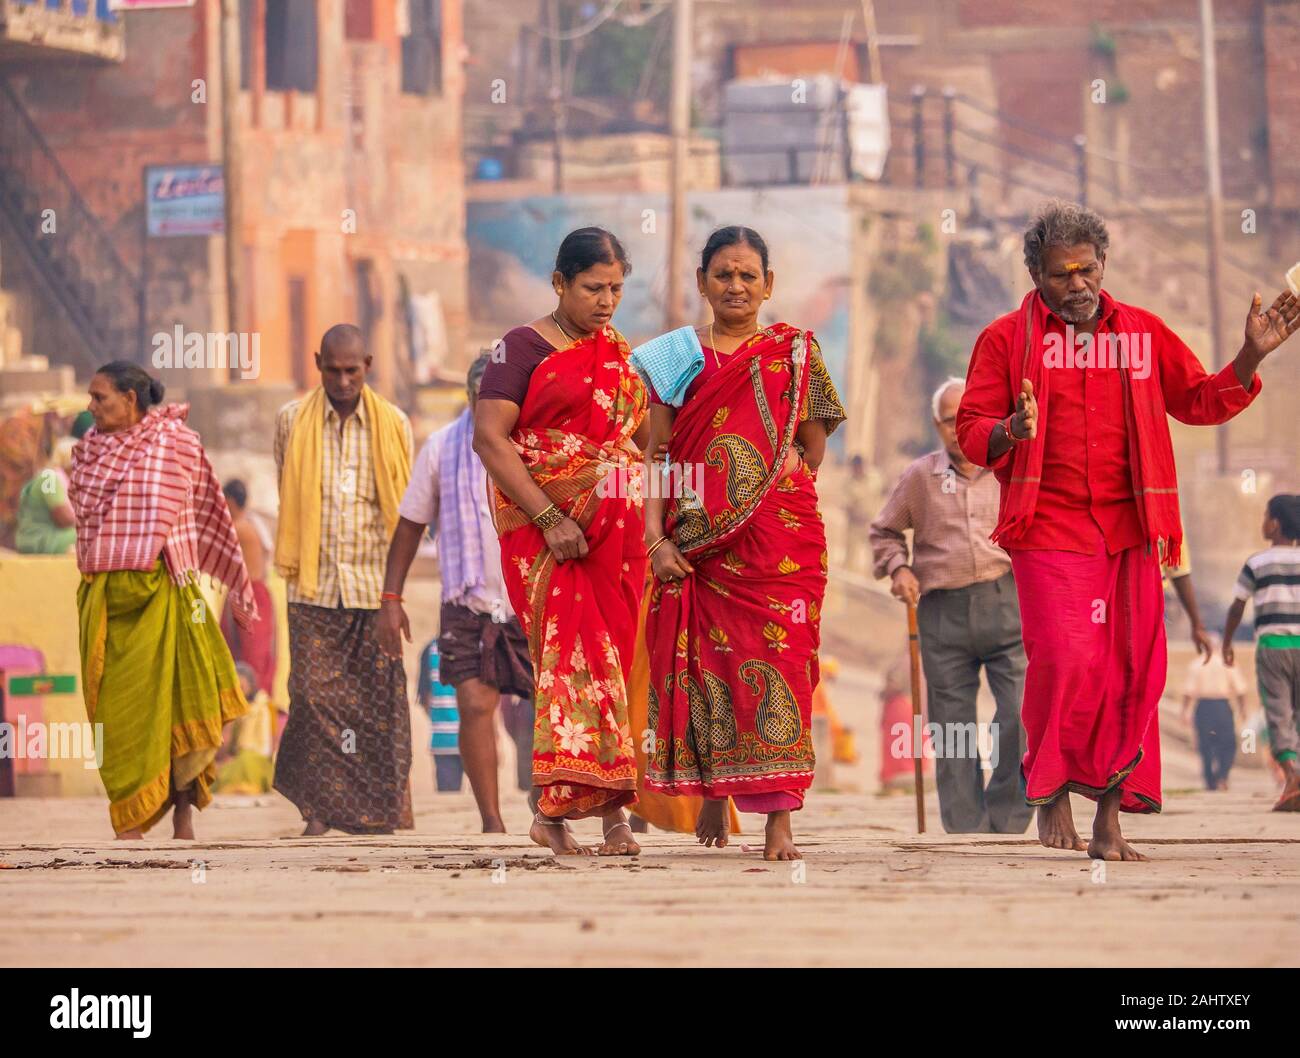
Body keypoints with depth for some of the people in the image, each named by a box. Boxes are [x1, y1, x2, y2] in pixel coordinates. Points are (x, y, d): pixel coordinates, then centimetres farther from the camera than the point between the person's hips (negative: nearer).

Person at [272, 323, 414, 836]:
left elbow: (407, 503, 11)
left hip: (375, 584, 0)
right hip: (314, 587, 0)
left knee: (379, 703, 0)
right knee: (313, 694, -7)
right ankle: (318, 810, -2)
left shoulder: (393, 425, 5)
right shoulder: (291, 420, 6)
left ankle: (377, 813, 5)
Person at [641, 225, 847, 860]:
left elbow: (814, 450, 11)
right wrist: (657, 539, -4)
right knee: (704, 662, 0)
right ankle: (711, 790, 18)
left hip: (779, 539, -1)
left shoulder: (795, 353, 9)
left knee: (776, 659, -10)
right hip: (697, 540, 1)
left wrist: (773, 494, 0)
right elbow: (658, 455, 5)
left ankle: (779, 820, -13)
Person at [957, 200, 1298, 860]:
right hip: (1049, 530, -3)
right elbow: (970, 431, 3)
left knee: (1133, 671, 0)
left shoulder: (1143, 333, 13)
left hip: (1129, 528, 3)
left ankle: (1111, 819, 8)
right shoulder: (1007, 339, 5)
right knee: (1067, 660, -17)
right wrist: (1010, 431, -19)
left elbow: (1199, 402, 17)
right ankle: (1051, 792, 3)